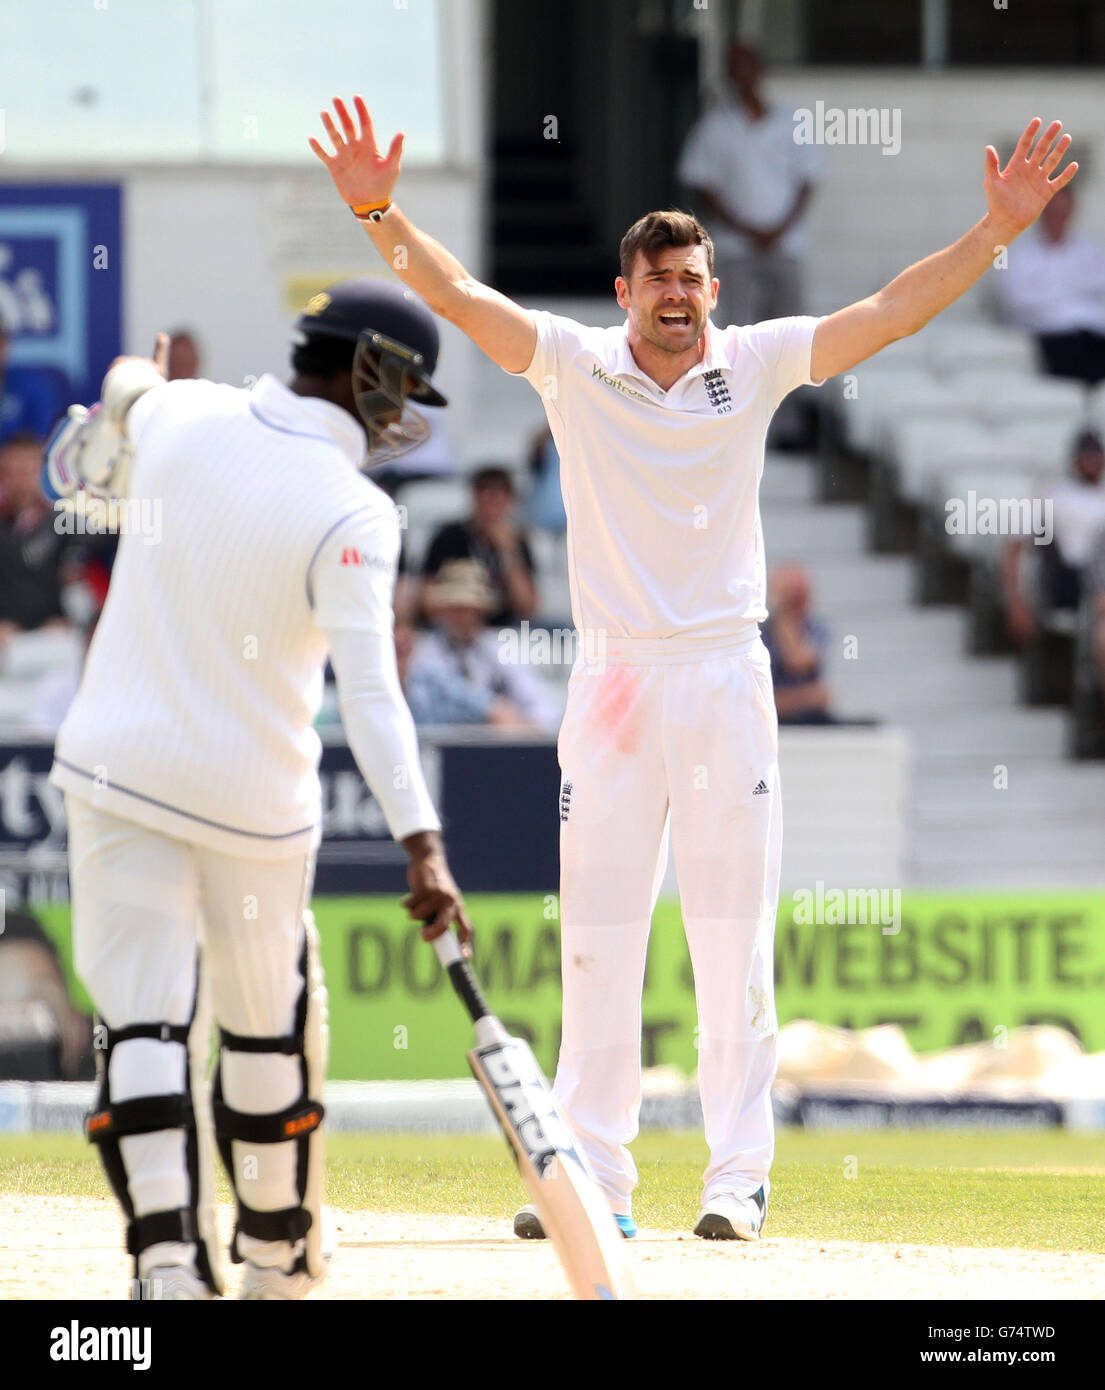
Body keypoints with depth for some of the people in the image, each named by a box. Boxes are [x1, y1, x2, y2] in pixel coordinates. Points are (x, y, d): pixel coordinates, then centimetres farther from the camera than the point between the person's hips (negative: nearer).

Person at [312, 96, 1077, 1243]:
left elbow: (890, 313, -1)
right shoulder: (574, 366, 2)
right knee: (596, 939, 2)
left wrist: (998, 230, -11)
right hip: (611, 683, 0)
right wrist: (379, 212, -22)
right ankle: (592, 1180, 5)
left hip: (726, 681, 0)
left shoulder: (755, 366, 4)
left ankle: (738, 1179, 4)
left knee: (733, 942, 0)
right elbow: (456, 295, -7)